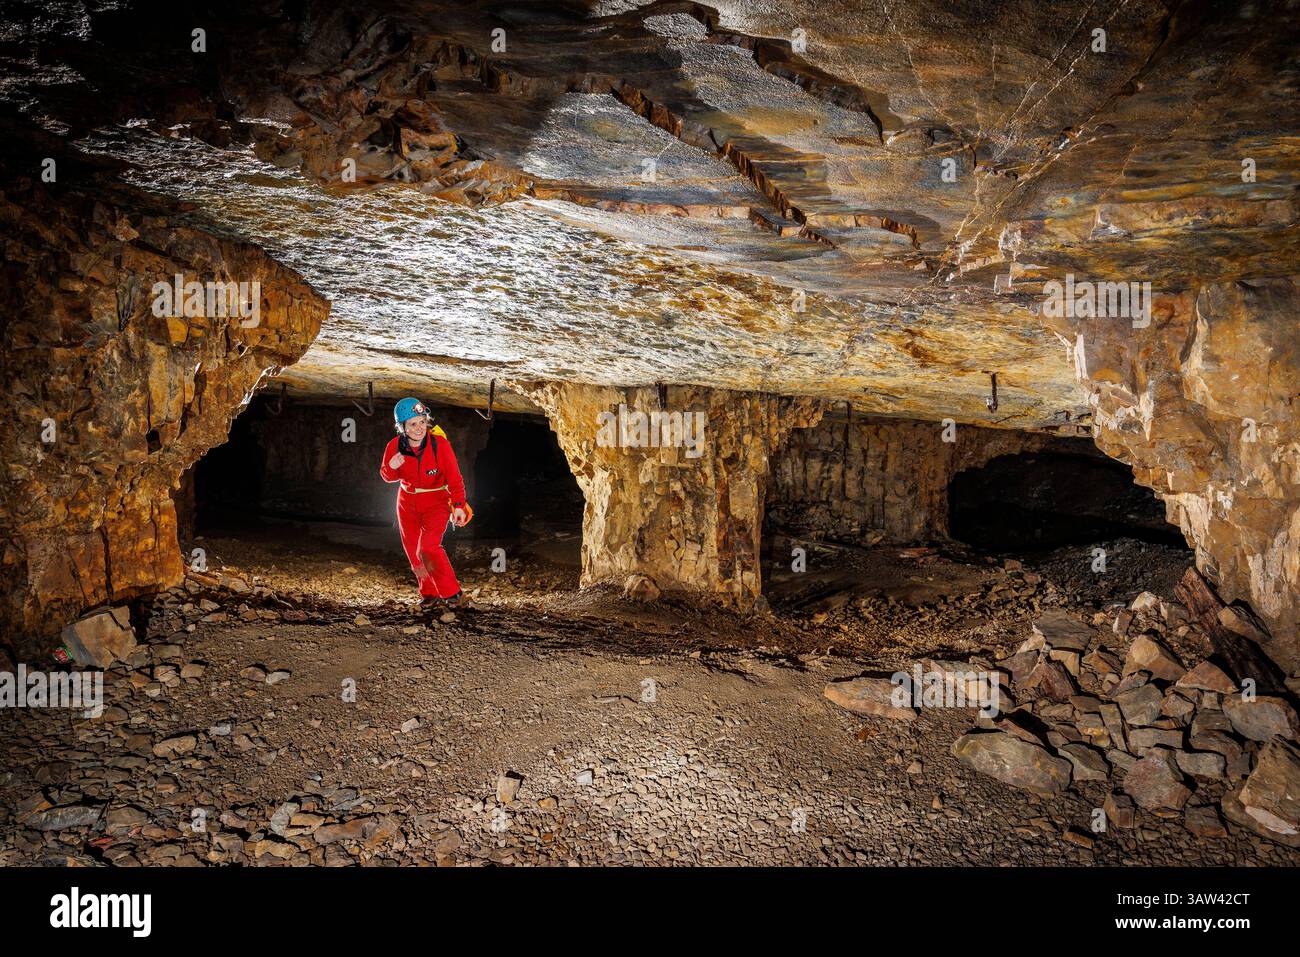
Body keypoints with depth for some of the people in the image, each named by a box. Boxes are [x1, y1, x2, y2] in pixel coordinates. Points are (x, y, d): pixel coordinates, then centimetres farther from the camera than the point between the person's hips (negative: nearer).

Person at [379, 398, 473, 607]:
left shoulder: (439, 444, -24)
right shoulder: (395, 446, -13)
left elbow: (454, 478, -20)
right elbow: (387, 476, 3)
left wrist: (458, 505, -32)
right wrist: (391, 468, -21)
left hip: (436, 502, -4)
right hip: (407, 502, 4)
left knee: (427, 548, -21)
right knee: (413, 552, 10)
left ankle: (451, 592, -5)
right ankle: (429, 593, 30)